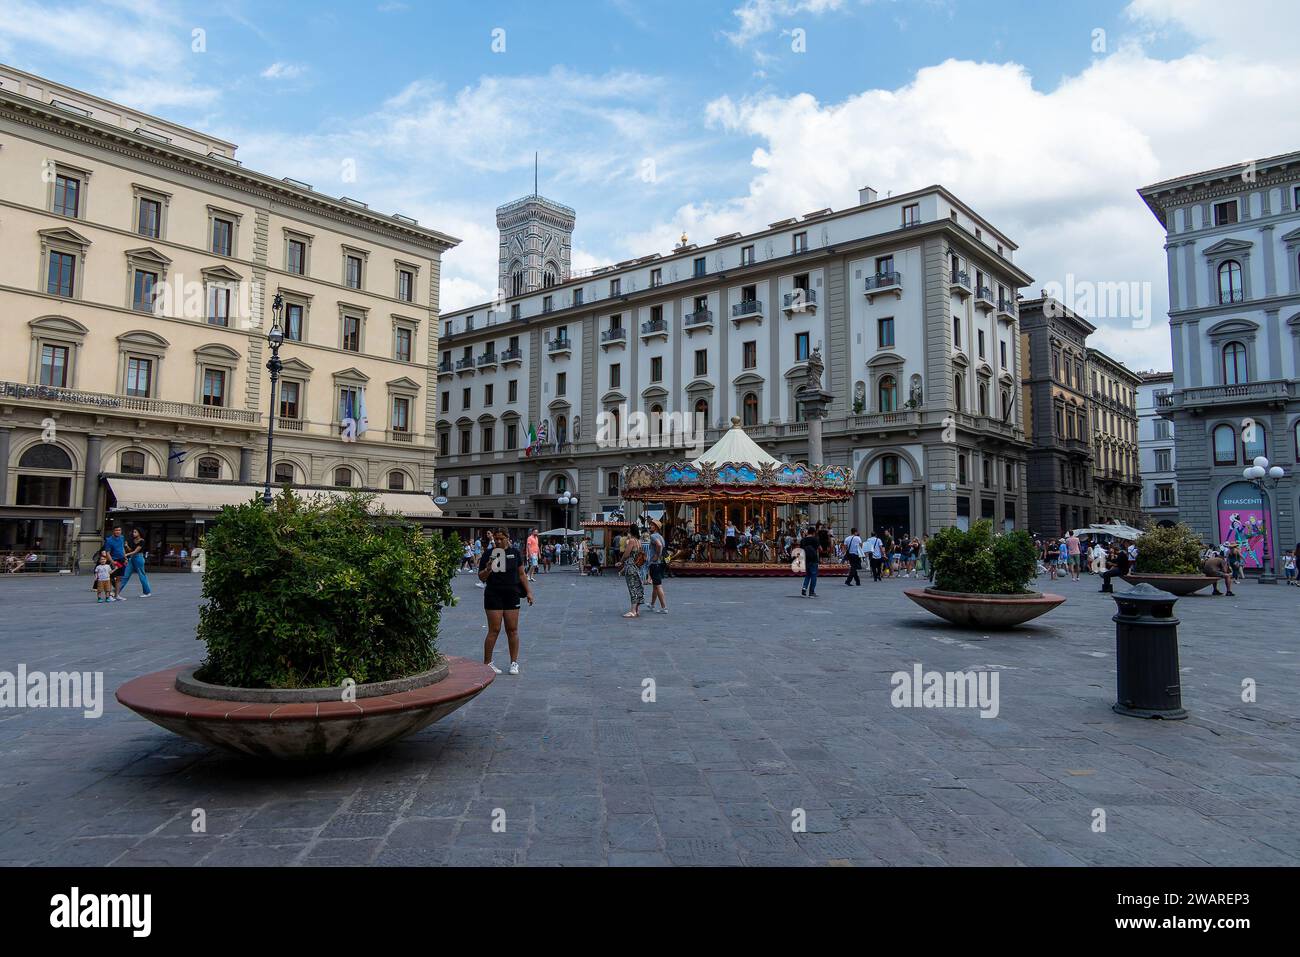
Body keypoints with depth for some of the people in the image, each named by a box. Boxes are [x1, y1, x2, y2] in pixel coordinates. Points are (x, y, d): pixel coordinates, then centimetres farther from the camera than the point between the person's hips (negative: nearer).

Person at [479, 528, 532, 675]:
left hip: (512, 595, 3)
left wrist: (528, 591, 7)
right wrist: (488, 570, -21)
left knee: (512, 630, 5)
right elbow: (481, 577, -1)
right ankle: (487, 663, 10)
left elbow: (521, 574, 11)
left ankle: (514, 663, 15)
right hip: (493, 595, -3)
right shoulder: (488, 553, -2)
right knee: (494, 630, -2)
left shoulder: (515, 552, 5)